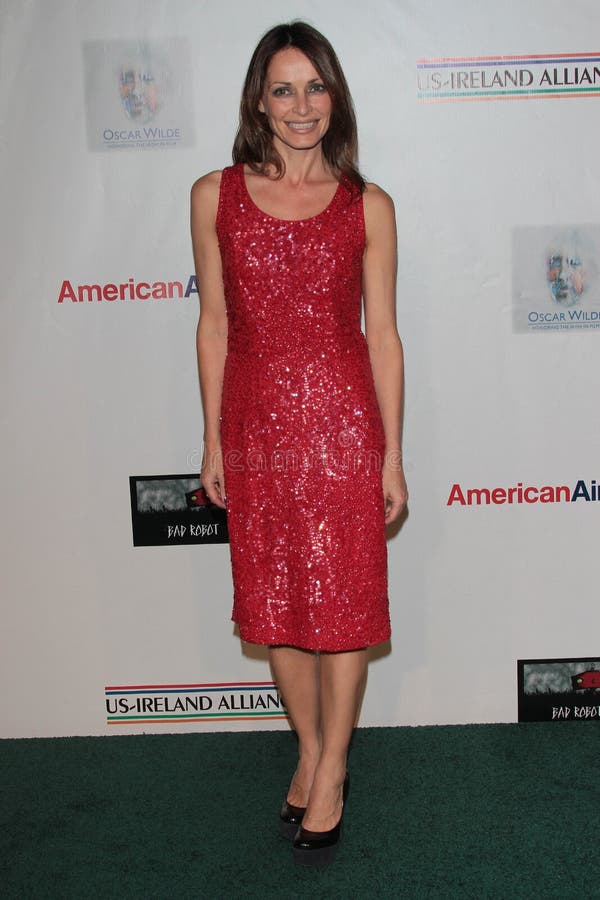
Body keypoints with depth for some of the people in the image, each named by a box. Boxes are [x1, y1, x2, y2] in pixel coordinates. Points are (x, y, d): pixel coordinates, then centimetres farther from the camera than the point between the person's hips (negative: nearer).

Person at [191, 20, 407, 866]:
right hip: (256, 428, 2)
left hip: (342, 426, -2)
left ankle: (332, 769, 24)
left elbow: (383, 334, 1)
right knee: (273, 604, 12)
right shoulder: (215, 196, 3)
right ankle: (310, 752, 33)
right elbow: (215, 325, 5)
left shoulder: (367, 206, 0)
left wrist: (392, 455, -1)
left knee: (343, 603, 5)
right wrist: (212, 442, 5)